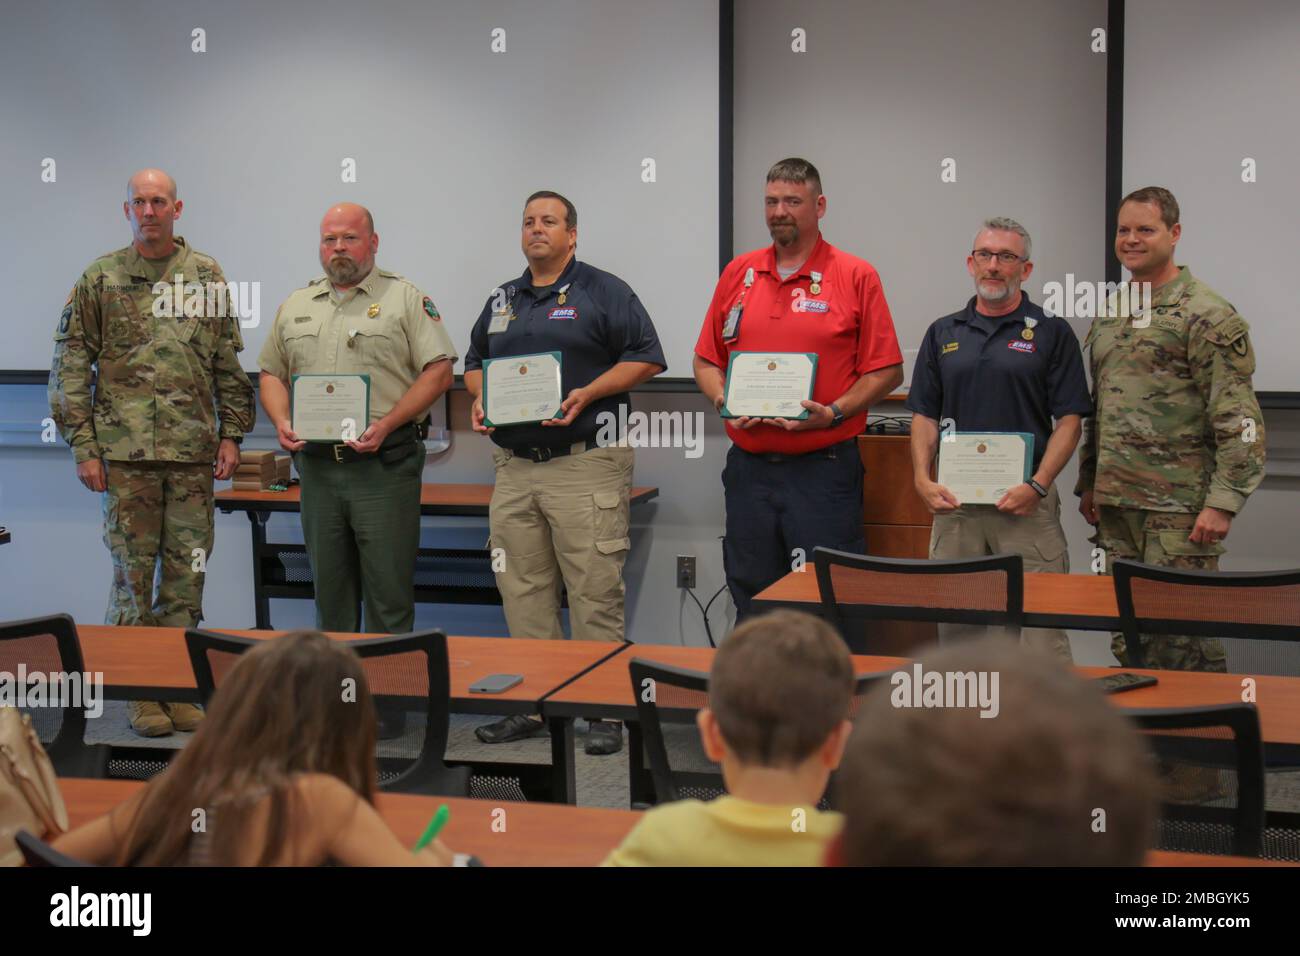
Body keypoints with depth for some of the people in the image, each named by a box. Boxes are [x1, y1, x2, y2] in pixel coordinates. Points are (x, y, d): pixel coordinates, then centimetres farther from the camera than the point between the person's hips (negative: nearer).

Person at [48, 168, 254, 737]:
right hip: (126, 453, -2)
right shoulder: (100, 279, 3)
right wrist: (83, 447, -4)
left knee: (186, 573, 6)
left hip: (193, 454, 2)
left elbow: (229, 365, 11)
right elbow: (70, 368, 2)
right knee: (134, 573, 2)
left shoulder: (206, 276, 9)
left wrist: (231, 434, 5)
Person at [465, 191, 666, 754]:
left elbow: (646, 357, -4)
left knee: (595, 592, -6)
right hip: (514, 467, 6)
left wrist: (588, 394, -15)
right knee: (523, 592, 8)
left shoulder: (604, 293, 1)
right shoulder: (501, 301, 19)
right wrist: (480, 398, 5)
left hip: (585, 465, -6)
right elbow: (475, 364, 27)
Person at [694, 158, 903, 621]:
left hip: (823, 467, -4)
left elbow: (886, 370, -3)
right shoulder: (738, 273, 12)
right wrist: (724, 400, -4)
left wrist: (833, 413, -16)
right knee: (750, 602, 11)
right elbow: (706, 361, 16)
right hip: (748, 466, 4)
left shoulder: (856, 277, 0)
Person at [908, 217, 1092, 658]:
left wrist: (1037, 486, -14)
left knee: (1040, 625, -6)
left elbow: (1070, 420, -2)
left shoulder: (1051, 333, 2)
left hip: (1026, 500, -3)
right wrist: (923, 480, -4)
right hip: (953, 500, 3)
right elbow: (925, 416, 12)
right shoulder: (944, 333, 13)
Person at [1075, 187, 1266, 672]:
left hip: (1178, 506, -7)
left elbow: (1239, 419, -13)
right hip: (1116, 504, 7)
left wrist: (1223, 502, -18)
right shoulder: (1109, 313, 15)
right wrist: (1089, 484, 18)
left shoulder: (1208, 316, -8)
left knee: (1182, 630, -5)